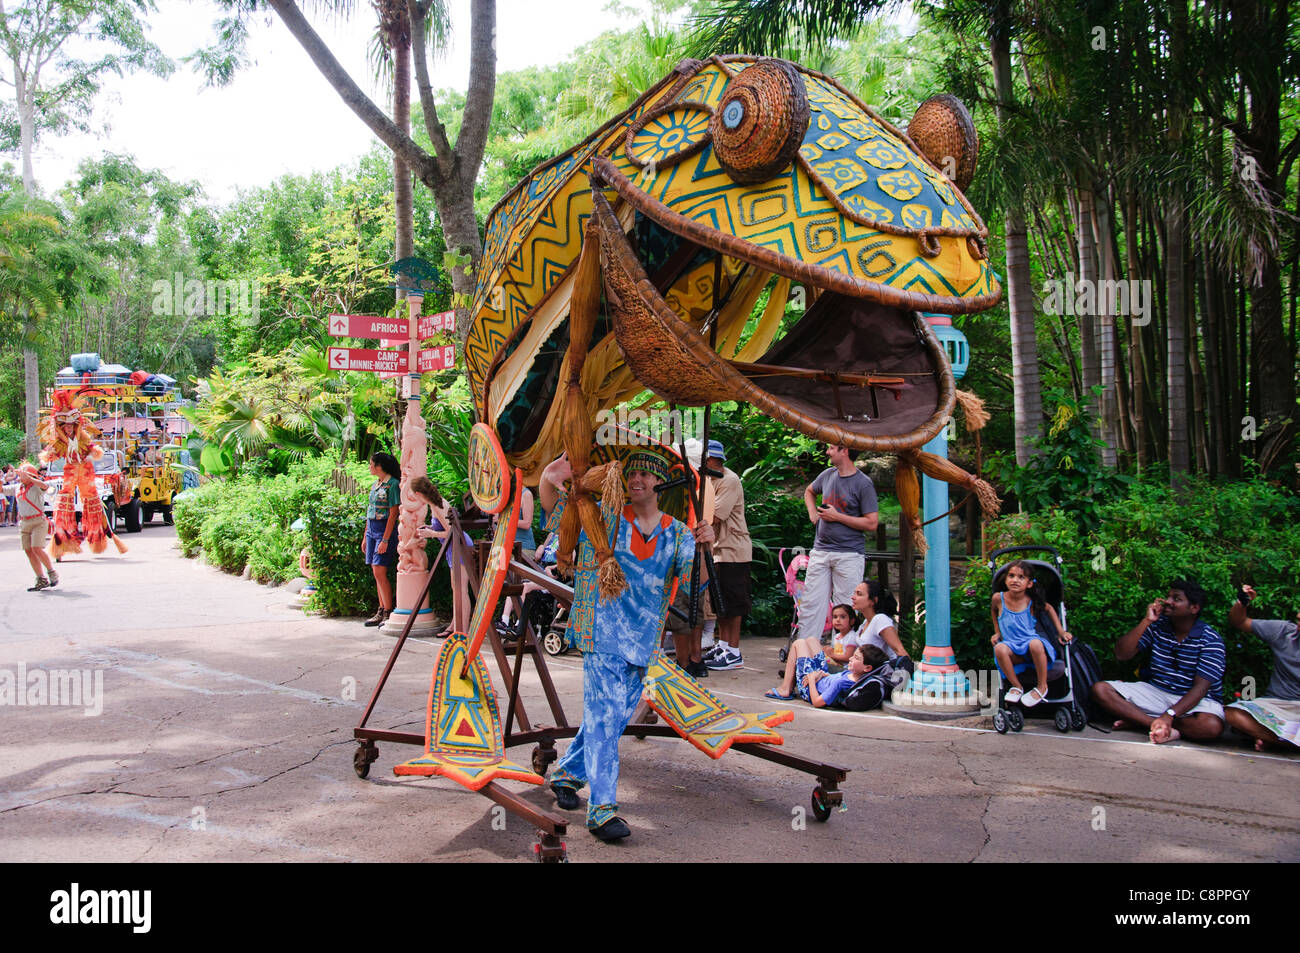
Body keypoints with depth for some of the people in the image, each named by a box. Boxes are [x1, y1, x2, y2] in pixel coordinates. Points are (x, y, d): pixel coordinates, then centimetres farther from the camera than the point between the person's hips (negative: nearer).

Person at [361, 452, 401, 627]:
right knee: (377, 574, 7)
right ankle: (381, 612, 11)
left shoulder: (393, 484, -10)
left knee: (380, 573, -12)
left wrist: (385, 540, -18)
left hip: (385, 530, -8)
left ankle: (388, 613, -8)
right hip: (371, 530, 8)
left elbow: (393, 514, -14)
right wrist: (365, 536, 18)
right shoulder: (375, 484, 15)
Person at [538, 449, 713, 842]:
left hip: (643, 641, 5)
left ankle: (567, 773, 36)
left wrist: (702, 548, -24)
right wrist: (550, 480, -28)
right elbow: (554, 504, -5)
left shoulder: (677, 533, 7)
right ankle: (602, 808, -9)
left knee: (617, 716, 15)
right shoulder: (603, 516, -1)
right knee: (603, 715, -12)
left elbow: (693, 582, -4)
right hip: (603, 633, -5)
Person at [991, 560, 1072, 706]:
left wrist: (1061, 632, 13)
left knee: (1035, 644, -39)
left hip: (1032, 640, -2)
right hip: (1014, 648, 2)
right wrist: (997, 632, 18)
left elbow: (1049, 609, 16)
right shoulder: (999, 598, -2)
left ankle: (1042, 686, -16)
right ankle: (1016, 686, -11)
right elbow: (994, 611, 23)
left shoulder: (1031, 601, -4)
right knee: (999, 648, -33)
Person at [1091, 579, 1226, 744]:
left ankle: (1138, 720, -23)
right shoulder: (1157, 626, 1)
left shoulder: (1210, 640, -10)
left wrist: (1169, 715, -31)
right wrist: (1146, 621, -16)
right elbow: (1121, 654, -7)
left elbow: (1200, 687, -18)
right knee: (1100, 689, -18)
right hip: (1155, 692, 4)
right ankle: (1167, 729, -28)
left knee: (1212, 726, -38)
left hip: (1193, 699, -3)